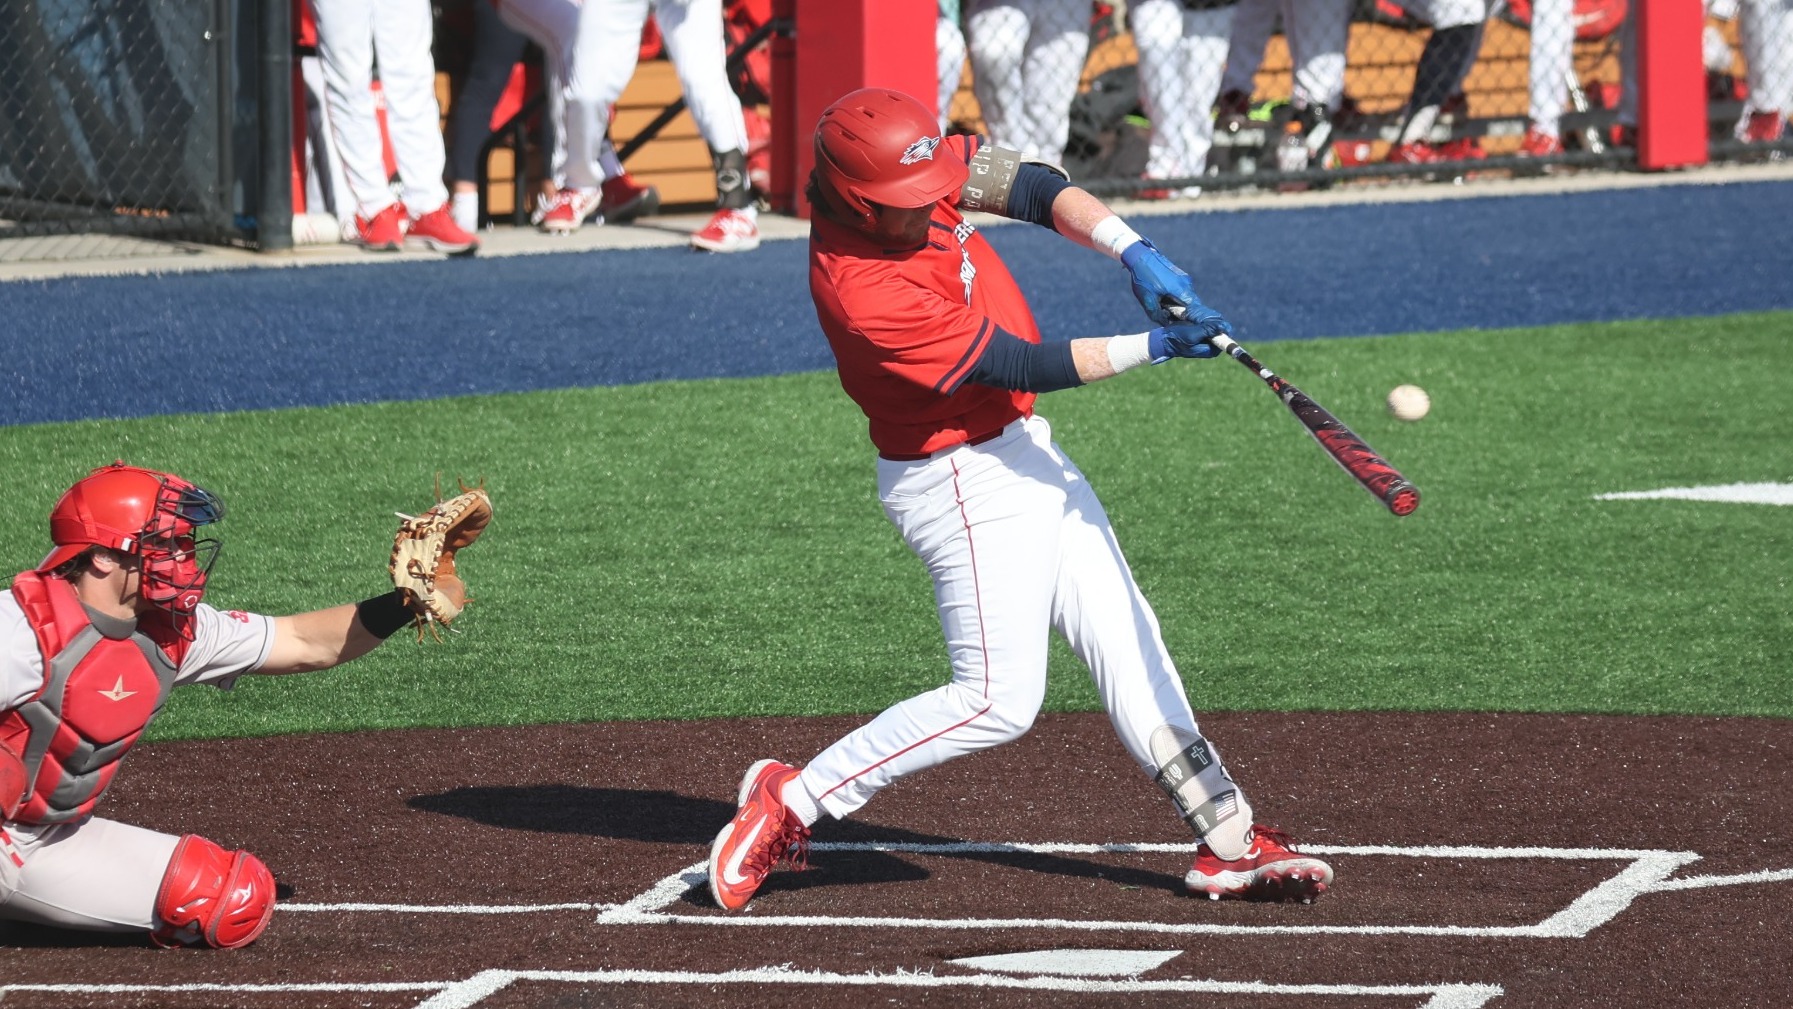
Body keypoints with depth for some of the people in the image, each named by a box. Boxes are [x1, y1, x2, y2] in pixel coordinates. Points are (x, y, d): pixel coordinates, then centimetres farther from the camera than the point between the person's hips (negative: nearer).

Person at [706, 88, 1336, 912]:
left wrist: (1133, 252, -18)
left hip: (1022, 454, 9)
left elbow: (1033, 187, -3)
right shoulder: (862, 294, -31)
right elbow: (1025, 365, -26)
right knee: (997, 702, -9)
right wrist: (1152, 347, -23)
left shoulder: (914, 170, -8)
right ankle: (792, 801, -1)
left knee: (1127, 645, 11)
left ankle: (1228, 842, 16)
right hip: (967, 486, -9)